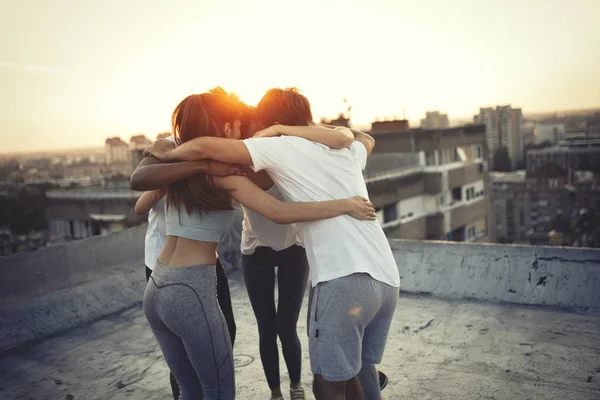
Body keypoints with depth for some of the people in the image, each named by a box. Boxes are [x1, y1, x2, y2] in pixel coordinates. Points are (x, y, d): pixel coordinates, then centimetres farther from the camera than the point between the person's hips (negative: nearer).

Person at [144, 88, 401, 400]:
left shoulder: (283, 147, 2)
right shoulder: (347, 150, 19)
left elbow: (204, 147, -5)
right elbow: (366, 138, 46)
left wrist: (167, 154, 14)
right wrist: (321, 129, 43)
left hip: (345, 281, -7)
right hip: (387, 279, 8)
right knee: (359, 372, 23)